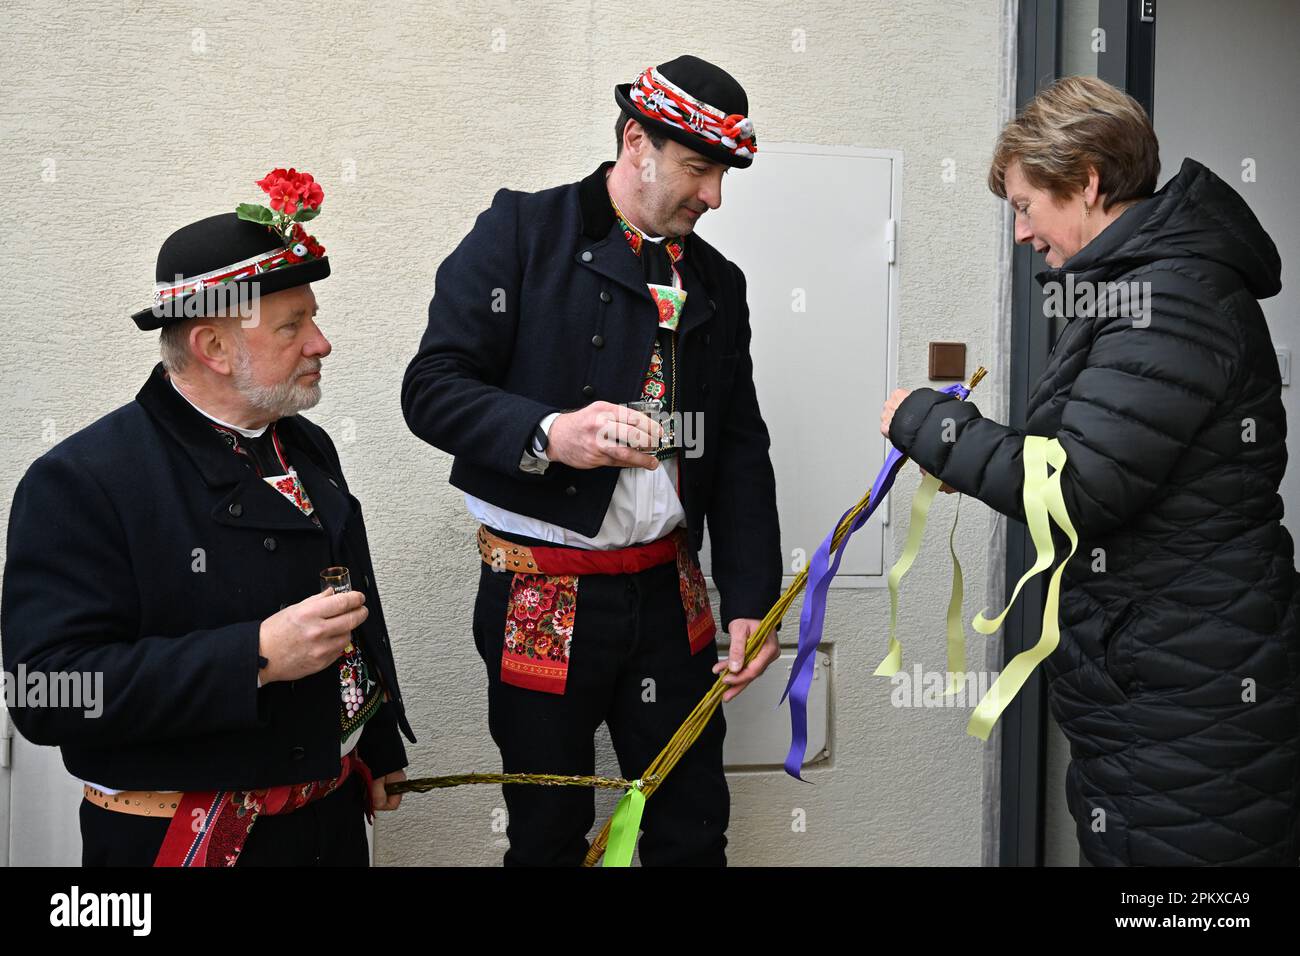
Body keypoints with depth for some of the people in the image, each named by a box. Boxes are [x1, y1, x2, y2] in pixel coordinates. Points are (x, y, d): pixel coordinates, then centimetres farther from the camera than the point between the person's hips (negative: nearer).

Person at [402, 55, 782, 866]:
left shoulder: (718, 283, 10)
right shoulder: (523, 231, -5)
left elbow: (741, 454, 10)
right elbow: (431, 387, -11)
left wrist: (751, 601, 3)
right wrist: (548, 433, -28)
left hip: (668, 594, 5)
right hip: (542, 599, -4)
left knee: (694, 828, 13)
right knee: (550, 834, 11)